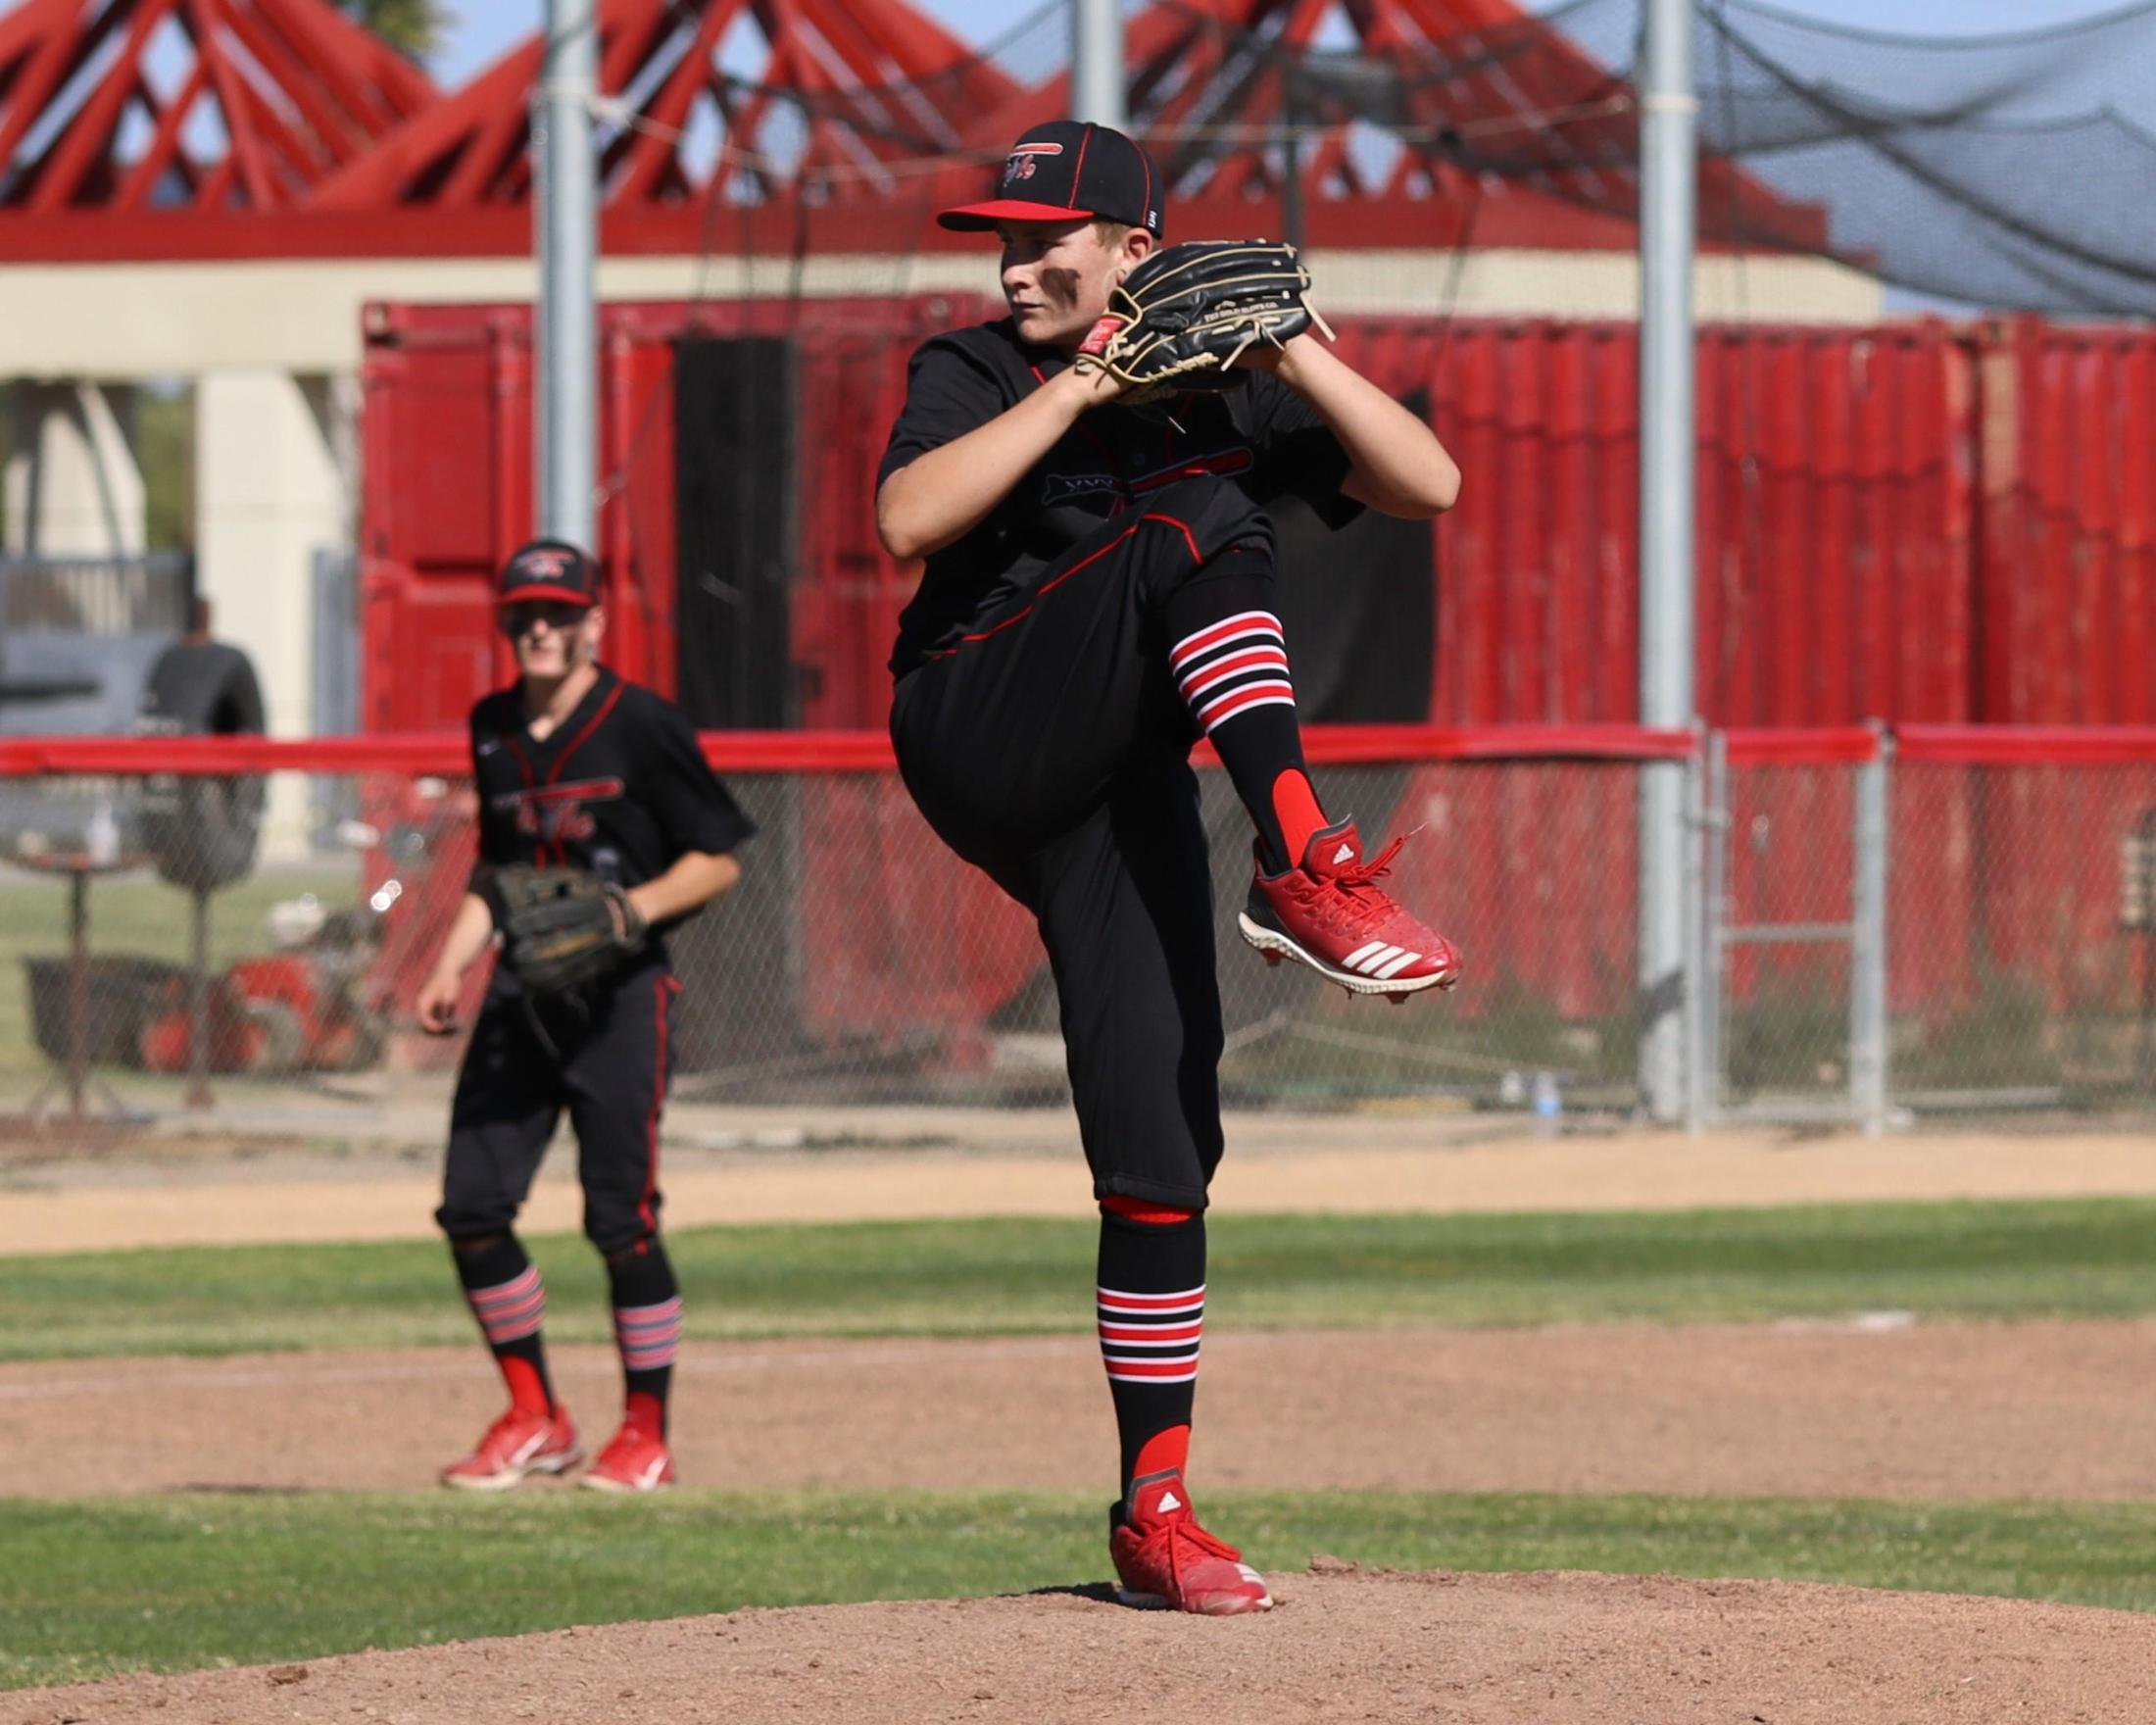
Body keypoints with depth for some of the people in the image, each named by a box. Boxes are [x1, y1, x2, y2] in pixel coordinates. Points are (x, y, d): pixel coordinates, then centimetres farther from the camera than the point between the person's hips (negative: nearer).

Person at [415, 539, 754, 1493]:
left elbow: (717, 859, -4)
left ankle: (646, 1434, 7)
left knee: (619, 1217, -7)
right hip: (521, 991, 6)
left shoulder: (642, 725, -7)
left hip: (621, 993, -6)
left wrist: (638, 908, -19)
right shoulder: (493, 729, 11)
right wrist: (451, 965, 11)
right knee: (471, 1207, -1)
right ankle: (534, 1420, 14)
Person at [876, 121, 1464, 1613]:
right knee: (1194, 523, -26)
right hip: (978, 745, -3)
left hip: (1119, 801, 3)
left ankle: (1157, 1507, -1)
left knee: (1160, 1143, -6)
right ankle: (1304, 866, -40)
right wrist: (1076, 389, -16)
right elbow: (908, 519, -14)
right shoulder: (973, 375, 7)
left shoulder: (1223, 390, 13)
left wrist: (1296, 353, -10)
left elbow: (1429, 484, 2)